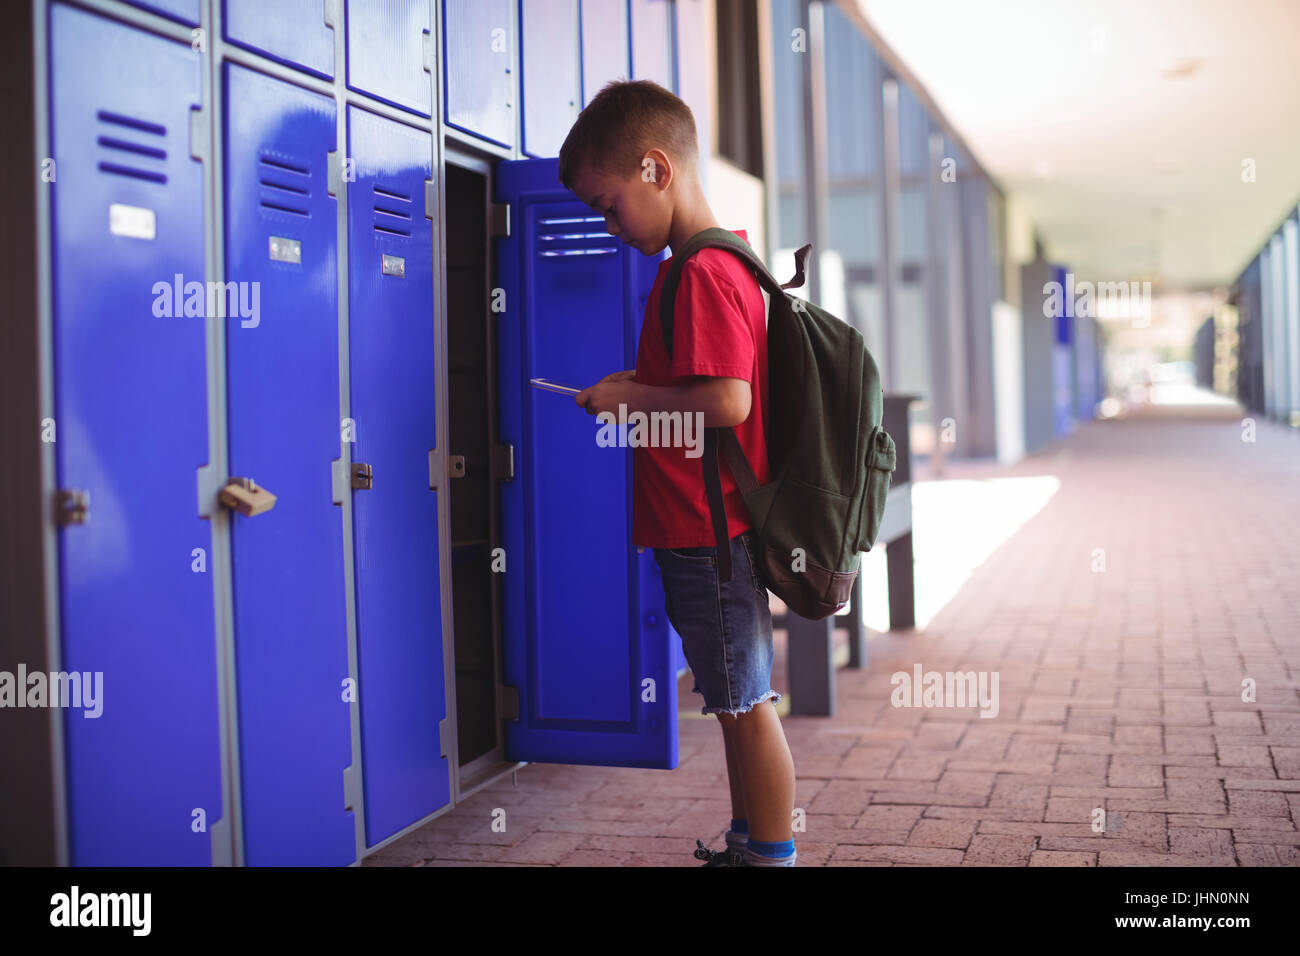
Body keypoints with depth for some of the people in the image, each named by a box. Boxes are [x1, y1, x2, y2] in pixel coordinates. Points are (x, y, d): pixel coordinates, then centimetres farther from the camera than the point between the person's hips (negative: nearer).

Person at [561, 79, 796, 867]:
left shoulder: (701, 273, -18)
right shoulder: (725, 262, 13)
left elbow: (726, 401, -27)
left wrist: (631, 400, -15)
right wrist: (642, 389, 13)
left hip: (708, 531, -10)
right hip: (712, 528, 10)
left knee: (747, 706, 2)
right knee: (740, 704, 18)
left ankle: (773, 854, 14)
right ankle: (748, 846, 32)